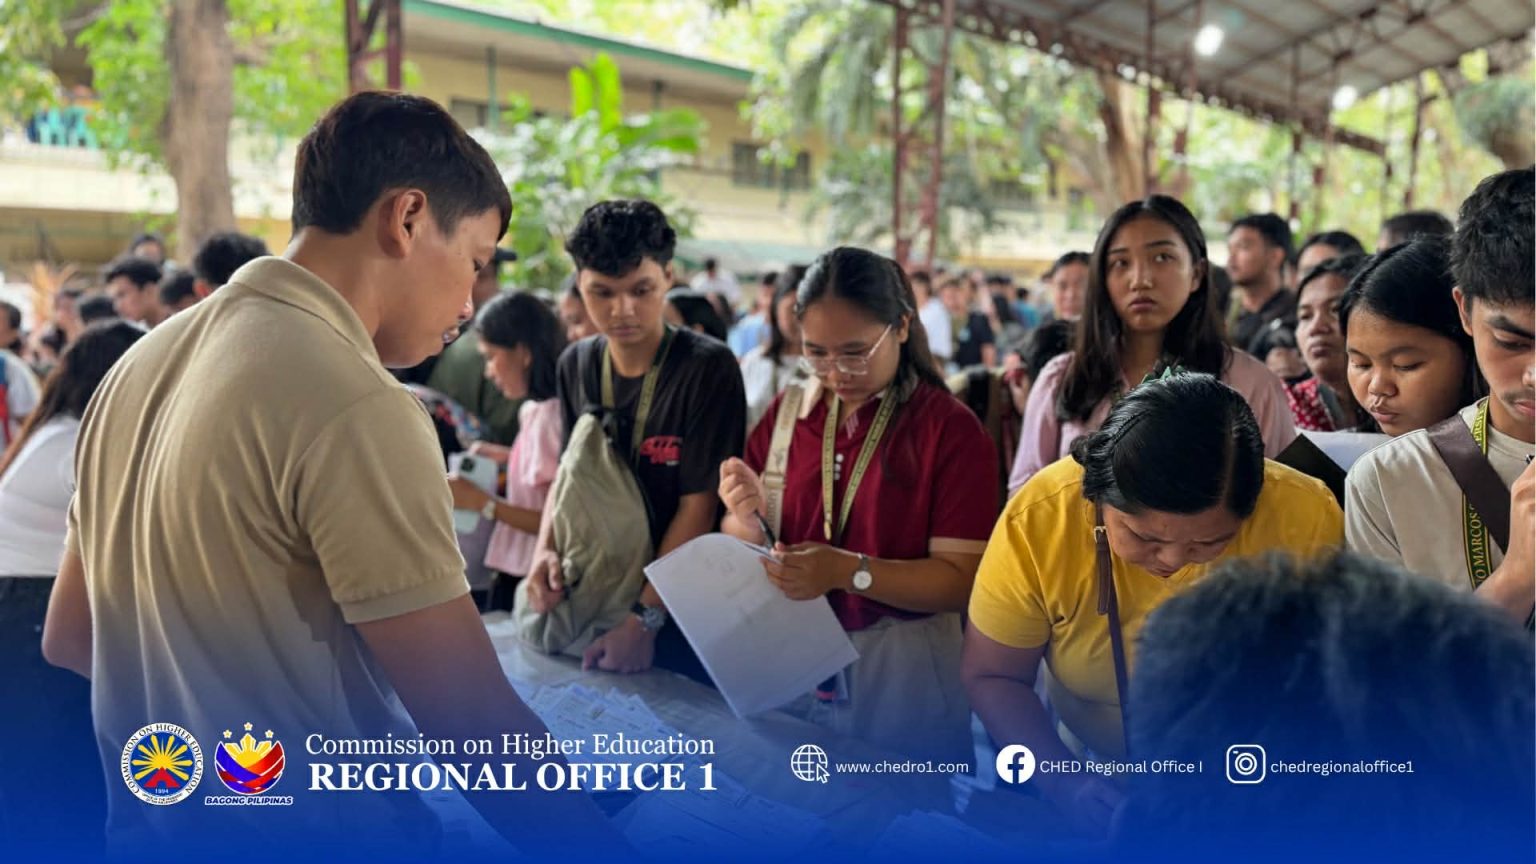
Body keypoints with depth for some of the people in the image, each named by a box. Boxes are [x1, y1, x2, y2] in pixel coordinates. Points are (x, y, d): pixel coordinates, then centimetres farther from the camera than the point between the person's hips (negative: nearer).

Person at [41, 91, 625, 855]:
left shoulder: (142, 365, 3)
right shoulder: (354, 406, -23)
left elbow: (68, 635, 13)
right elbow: (479, 730, -23)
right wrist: (614, 846, -15)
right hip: (315, 837, -7)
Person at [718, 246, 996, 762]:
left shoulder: (951, 429, -12)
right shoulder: (784, 416, 1)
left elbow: (961, 579, -15)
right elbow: (740, 554, 4)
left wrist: (848, 572, -28)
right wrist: (747, 518, -18)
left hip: (901, 674, -3)